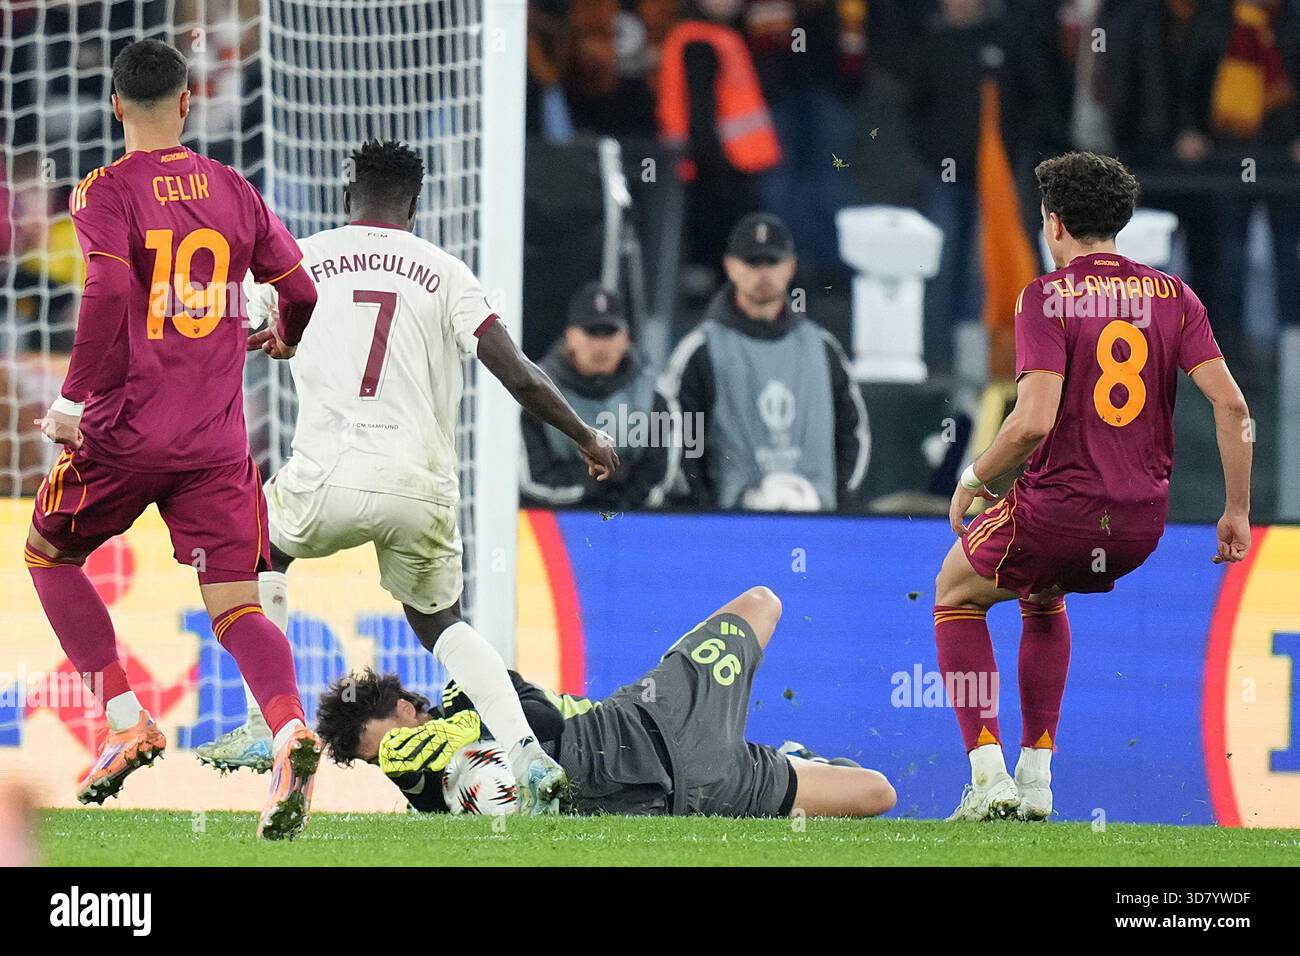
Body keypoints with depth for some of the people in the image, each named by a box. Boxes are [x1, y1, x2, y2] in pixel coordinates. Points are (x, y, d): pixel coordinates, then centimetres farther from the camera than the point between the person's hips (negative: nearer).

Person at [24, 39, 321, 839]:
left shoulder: (106, 193, -5)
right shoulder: (234, 191, 8)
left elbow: (109, 298, -21)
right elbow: (303, 296, 13)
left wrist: (74, 400, -13)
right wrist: (284, 338, 36)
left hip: (125, 433, -3)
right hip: (217, 440, 3)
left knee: (48, 554, 20)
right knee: (235, 602, 1)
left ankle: (127, 720, 8)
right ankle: (290, 729, -28)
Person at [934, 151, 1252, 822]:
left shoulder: (1047, 296, -9)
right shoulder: (1172, 295, 4)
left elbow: (1035, 420, -20)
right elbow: (1230, 404, -4)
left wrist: (973, 480, -4)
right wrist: (1237, 511, 3)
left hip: (1058, 508, -5)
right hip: (1142, 523, 5)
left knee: (956, 594, 21)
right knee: (1042, 601, 35)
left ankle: (988, 775, 7)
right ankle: (1036, 778, 27)